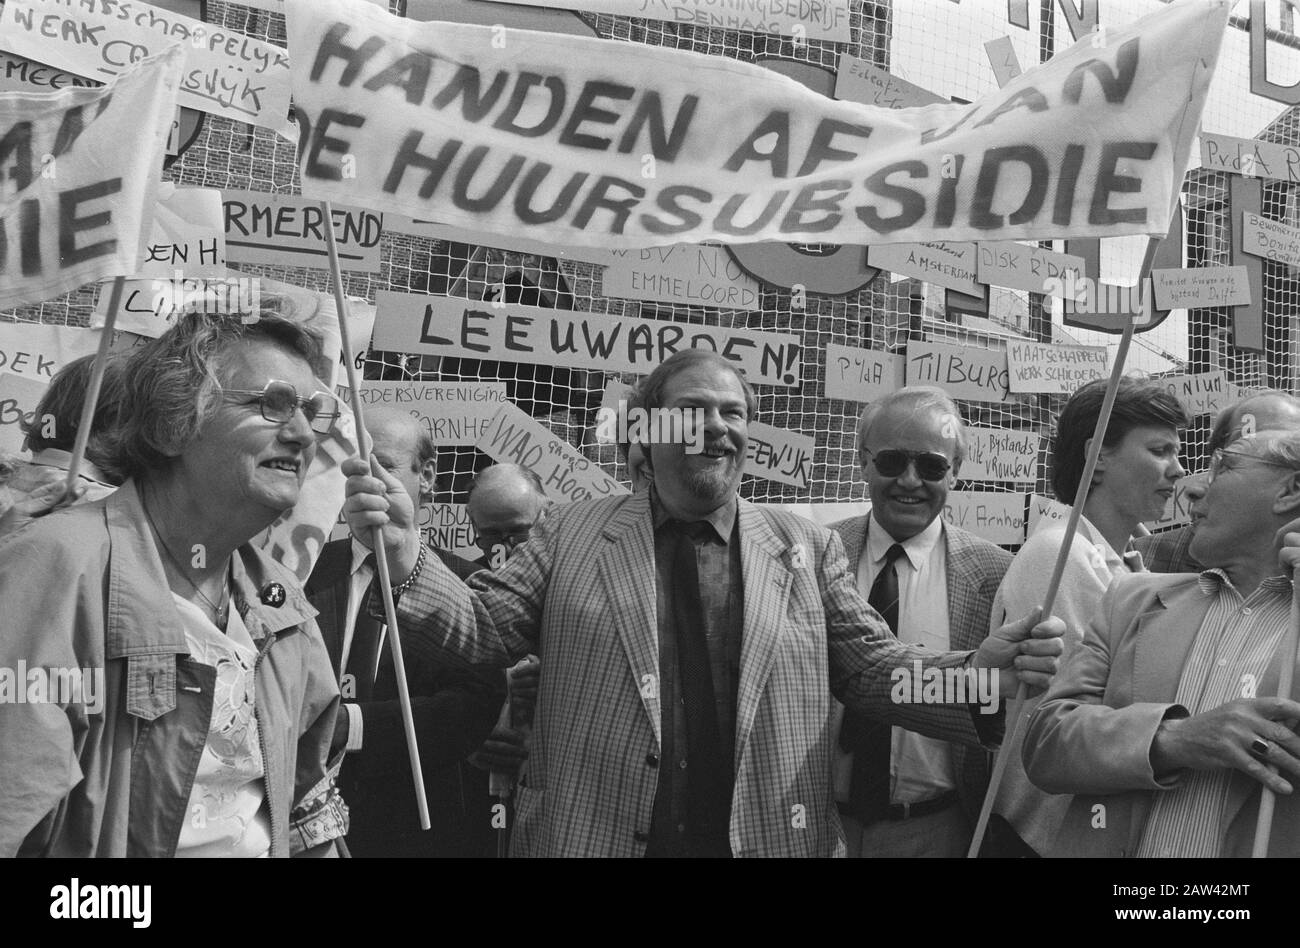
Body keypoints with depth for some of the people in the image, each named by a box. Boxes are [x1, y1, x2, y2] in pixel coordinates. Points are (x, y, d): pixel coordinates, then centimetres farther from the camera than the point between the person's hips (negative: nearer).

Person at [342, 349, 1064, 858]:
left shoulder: (807, 549, 6)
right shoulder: (572, 536, 5)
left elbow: (875, 668, 4)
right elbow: (482, 628, 1)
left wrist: (978, 676, -15)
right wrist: (407, 562, -17)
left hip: (769, 840, 1)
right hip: (591, 838, 0)